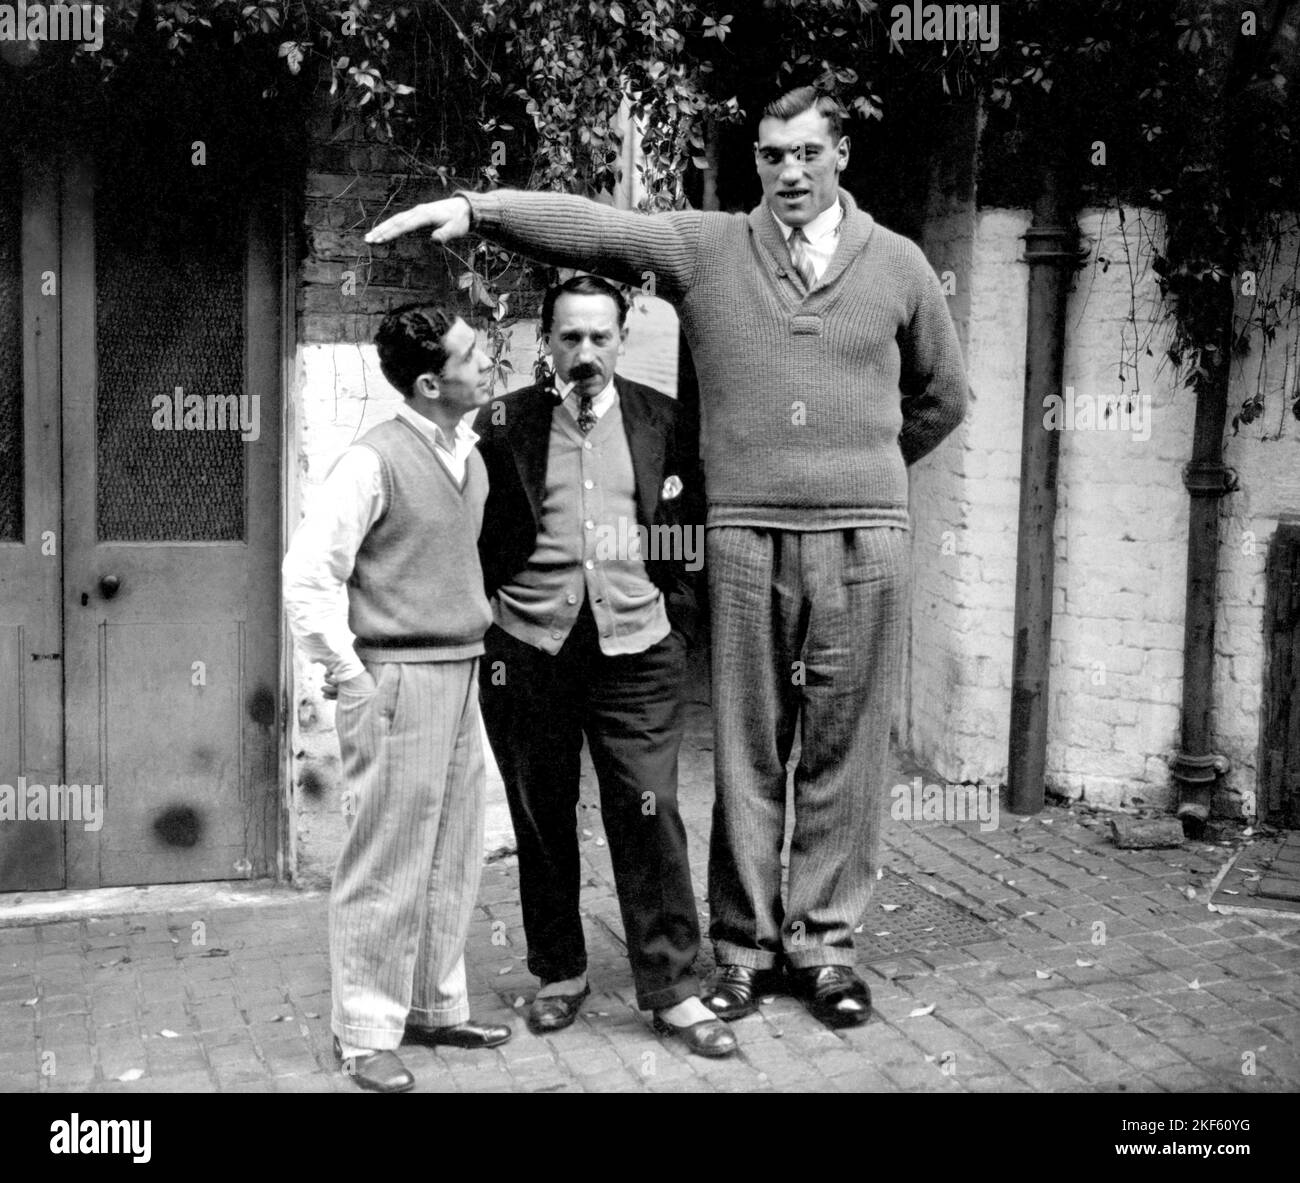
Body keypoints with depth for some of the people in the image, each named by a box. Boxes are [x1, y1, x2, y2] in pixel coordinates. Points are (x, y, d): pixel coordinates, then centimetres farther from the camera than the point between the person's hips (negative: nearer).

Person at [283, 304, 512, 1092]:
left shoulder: (470, 454, 9)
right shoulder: (376, 460, -14)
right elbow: (308, 578, -14)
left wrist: (476, 645, 15)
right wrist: (355, 685, -14)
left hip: (461, 677, 8)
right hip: (400, 681, -8)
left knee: (454, 858, 15)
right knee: (388, 867, 0)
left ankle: (436, 1006, 29)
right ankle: (367, 1034, 12)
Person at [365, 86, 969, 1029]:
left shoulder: (897, 262, 9)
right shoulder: (708, 247, 6)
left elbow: (942, 396, 20)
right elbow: (591, 224, -7)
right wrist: (478, 207, -19)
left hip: (864, 538, 1)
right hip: (745, 535, 0)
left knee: (846, 748, 5)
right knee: (746, 749, 5)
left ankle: (824, 941, 18)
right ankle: (743, 945, 17)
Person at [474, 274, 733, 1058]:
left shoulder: (663, 421, 4)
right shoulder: (503, 425, 1)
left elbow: (691, 527, 11)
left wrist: (677, 612, 4)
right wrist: (488, 618, 0)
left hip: (637, 651, 0)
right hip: (528, 654, 1)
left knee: (651, 818, -2)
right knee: (543, 823, 11)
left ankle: (673, 990, 9)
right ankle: (561, 973, 28)